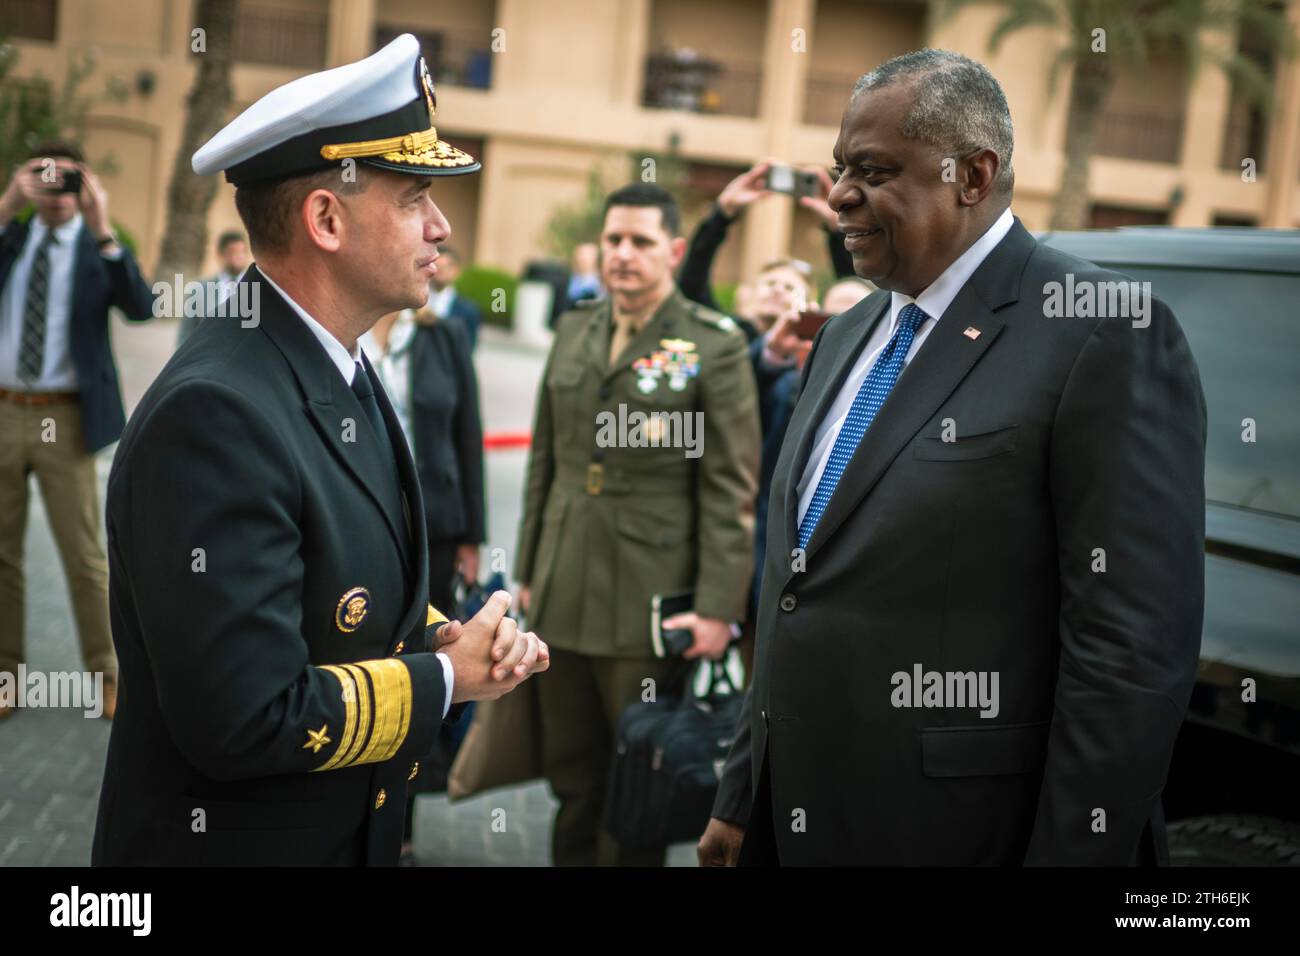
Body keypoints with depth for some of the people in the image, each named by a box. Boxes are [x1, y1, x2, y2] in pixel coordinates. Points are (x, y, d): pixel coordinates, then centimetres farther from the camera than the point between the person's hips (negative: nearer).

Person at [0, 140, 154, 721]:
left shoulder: (100, 247, 1)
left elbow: (141, 308, -16)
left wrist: (103, 228, -22)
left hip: (63, 419, -3)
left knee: (85, 555, 2)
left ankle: (105, 676, 13)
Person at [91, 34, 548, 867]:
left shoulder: (342, 375, 3)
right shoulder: (215, 414, -26)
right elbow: (249, 718, -30)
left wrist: (452, 640, -6)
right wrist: (444, 678, -16)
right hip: (236, 838, -8)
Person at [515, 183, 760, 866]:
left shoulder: (715, 346, -6)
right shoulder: (573, 332, 11)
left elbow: (731, 489, -9)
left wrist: (718, 608, -13)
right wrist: (528, 573, 14)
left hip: (650, 605, -5)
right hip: (562, 599, 5)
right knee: (571, 777, 13)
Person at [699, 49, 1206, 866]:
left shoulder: (1106, 333, -13)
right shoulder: (846, 337, 12)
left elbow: (1135, 645, -17)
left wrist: (1071, 851, -18)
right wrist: (743, 798, 13)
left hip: (964, 832, -7)